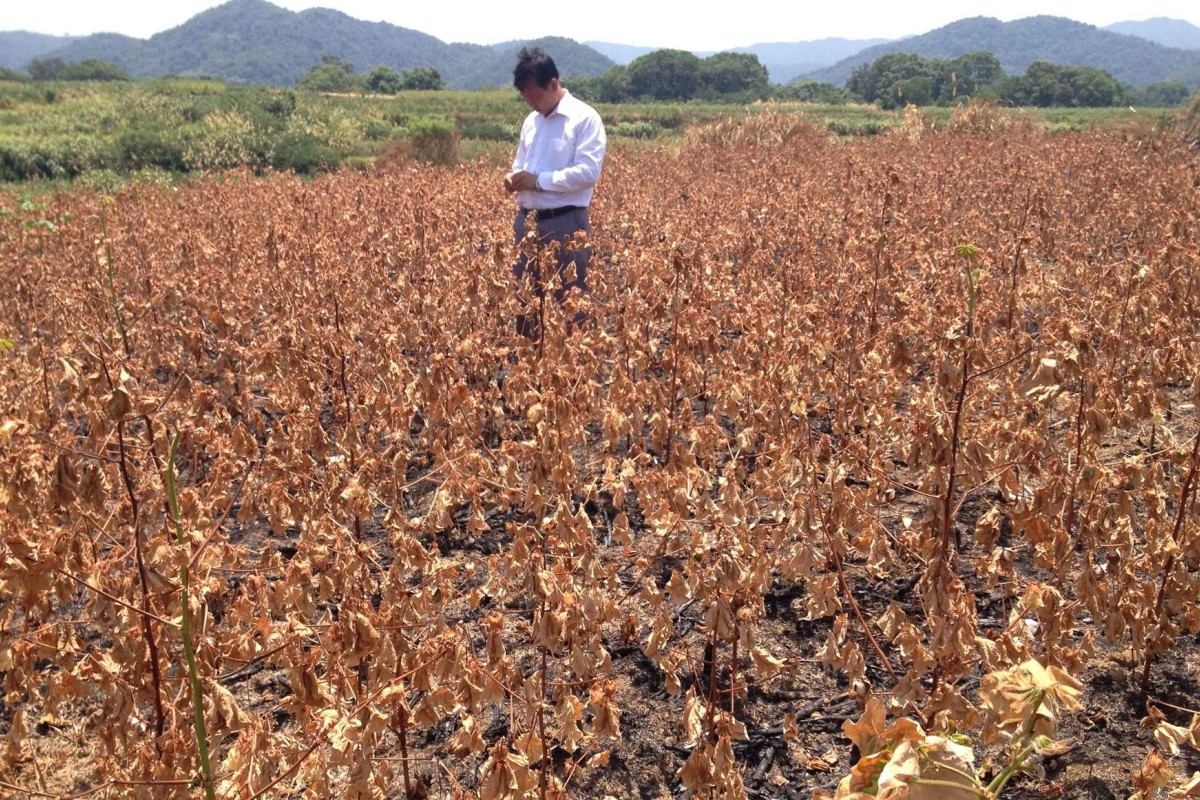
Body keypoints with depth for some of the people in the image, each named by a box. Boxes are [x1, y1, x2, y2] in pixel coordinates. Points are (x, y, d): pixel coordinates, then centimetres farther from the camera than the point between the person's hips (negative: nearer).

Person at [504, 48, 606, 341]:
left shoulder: (585, 118, -8)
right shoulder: (531, 121, 15)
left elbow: (589, 172, -17)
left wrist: (539, 180, -17)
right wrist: (514, 178, 2)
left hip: (565, 223, -7)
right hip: (527, 220, 7)